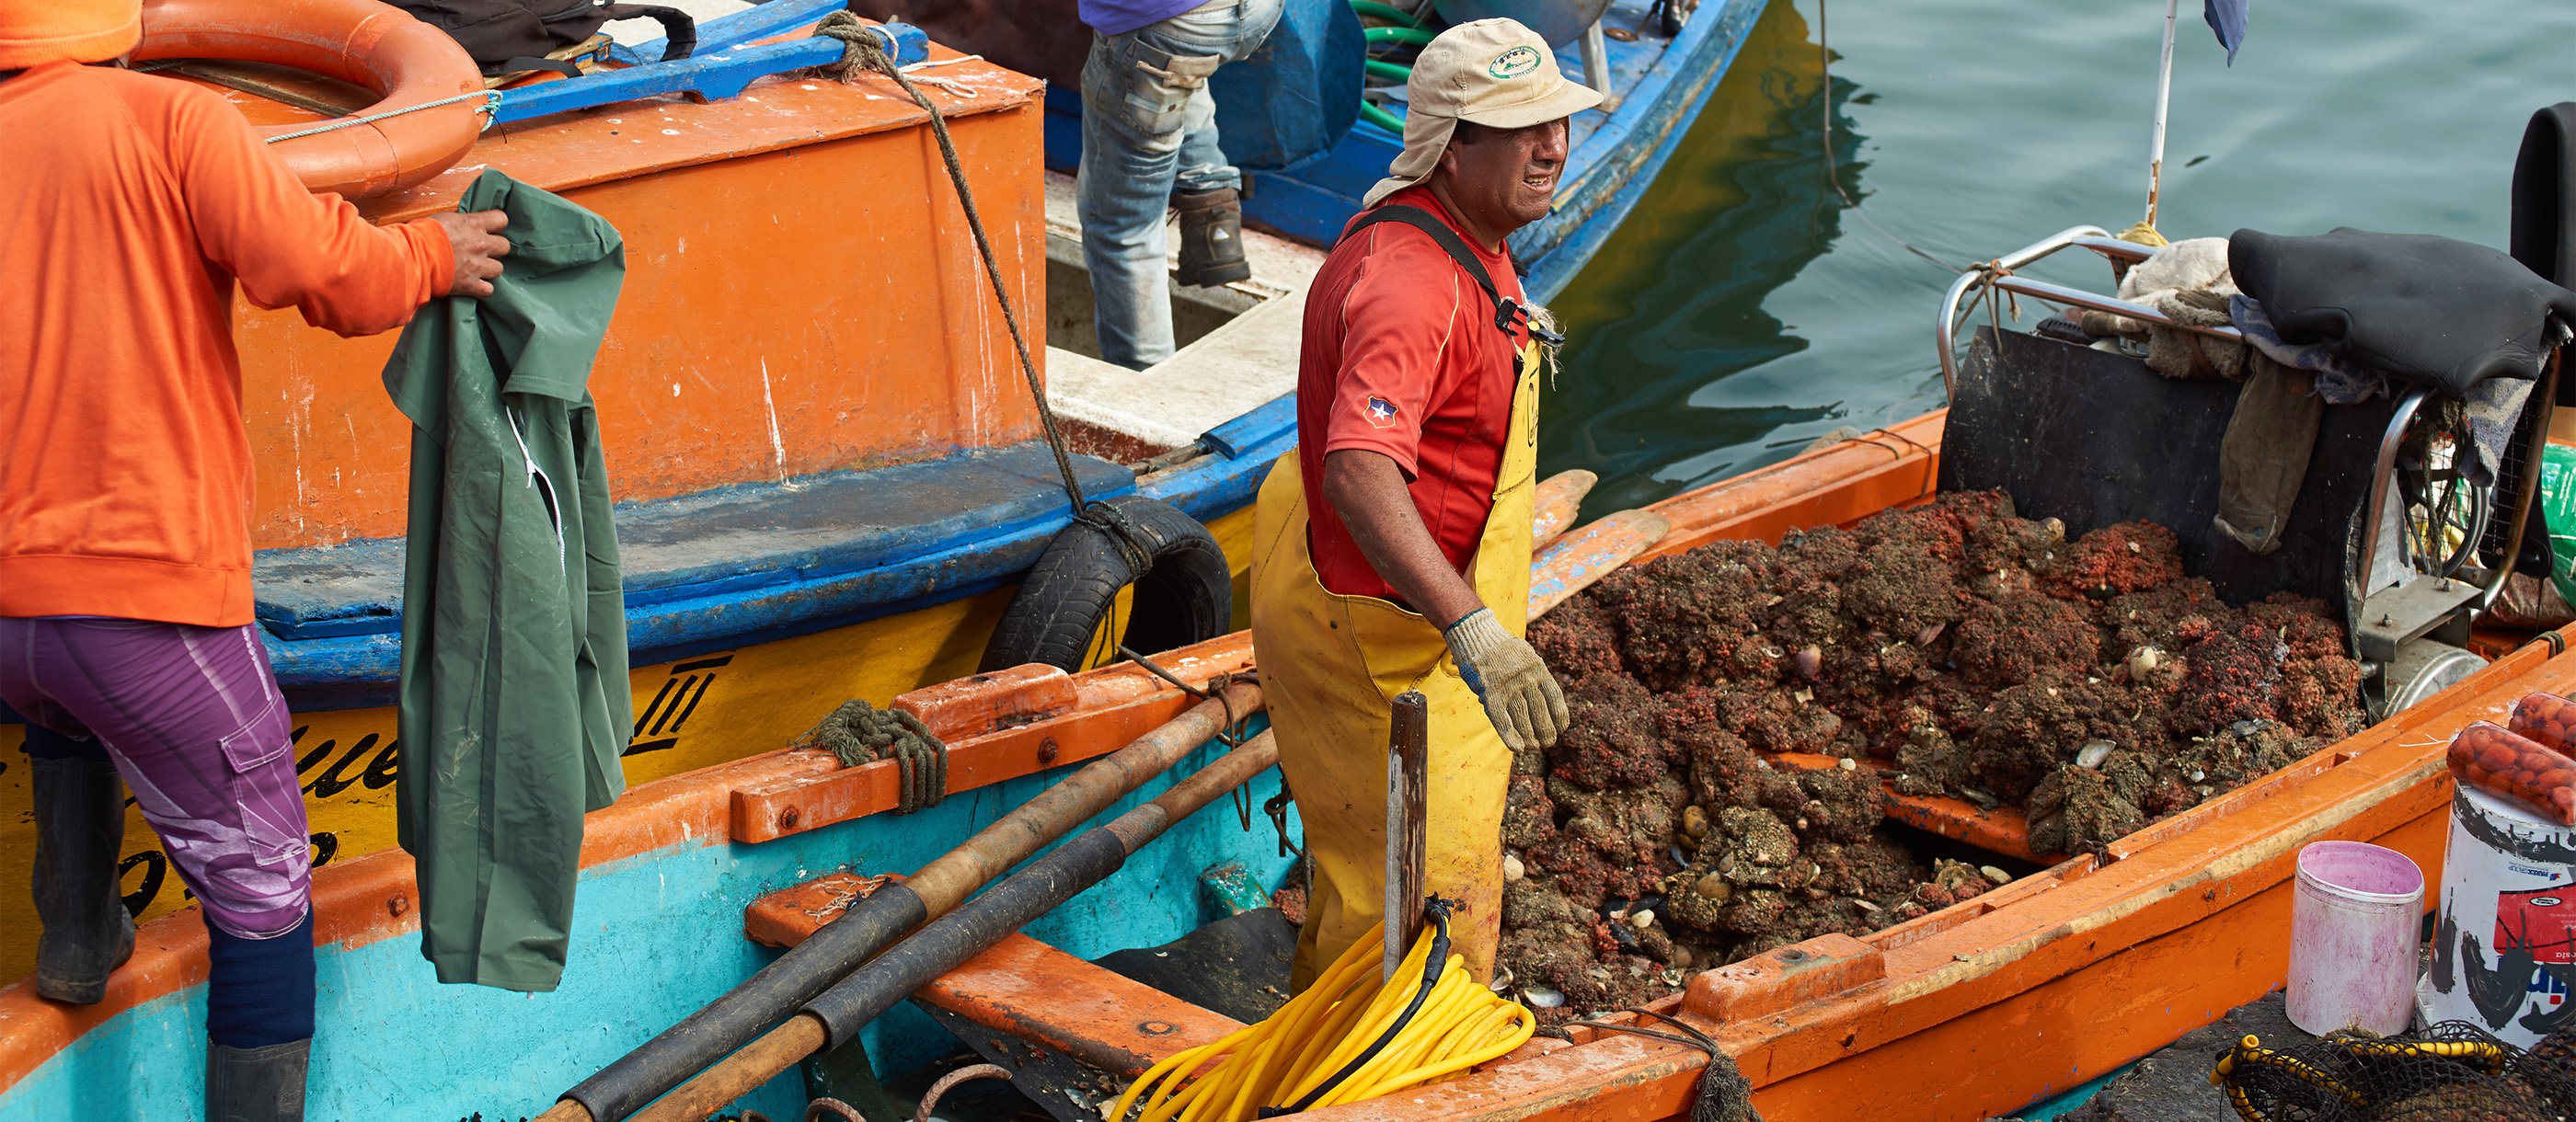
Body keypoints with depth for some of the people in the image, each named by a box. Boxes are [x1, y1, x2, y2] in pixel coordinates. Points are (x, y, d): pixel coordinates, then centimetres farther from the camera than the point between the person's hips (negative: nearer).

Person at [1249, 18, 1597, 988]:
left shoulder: (1464, 239, 2)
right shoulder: (1410, 283, -33)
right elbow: (1358, 473, -48)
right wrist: (1473, 629, -56)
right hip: (1377, 635, -11)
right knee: (1427, 890, -1)